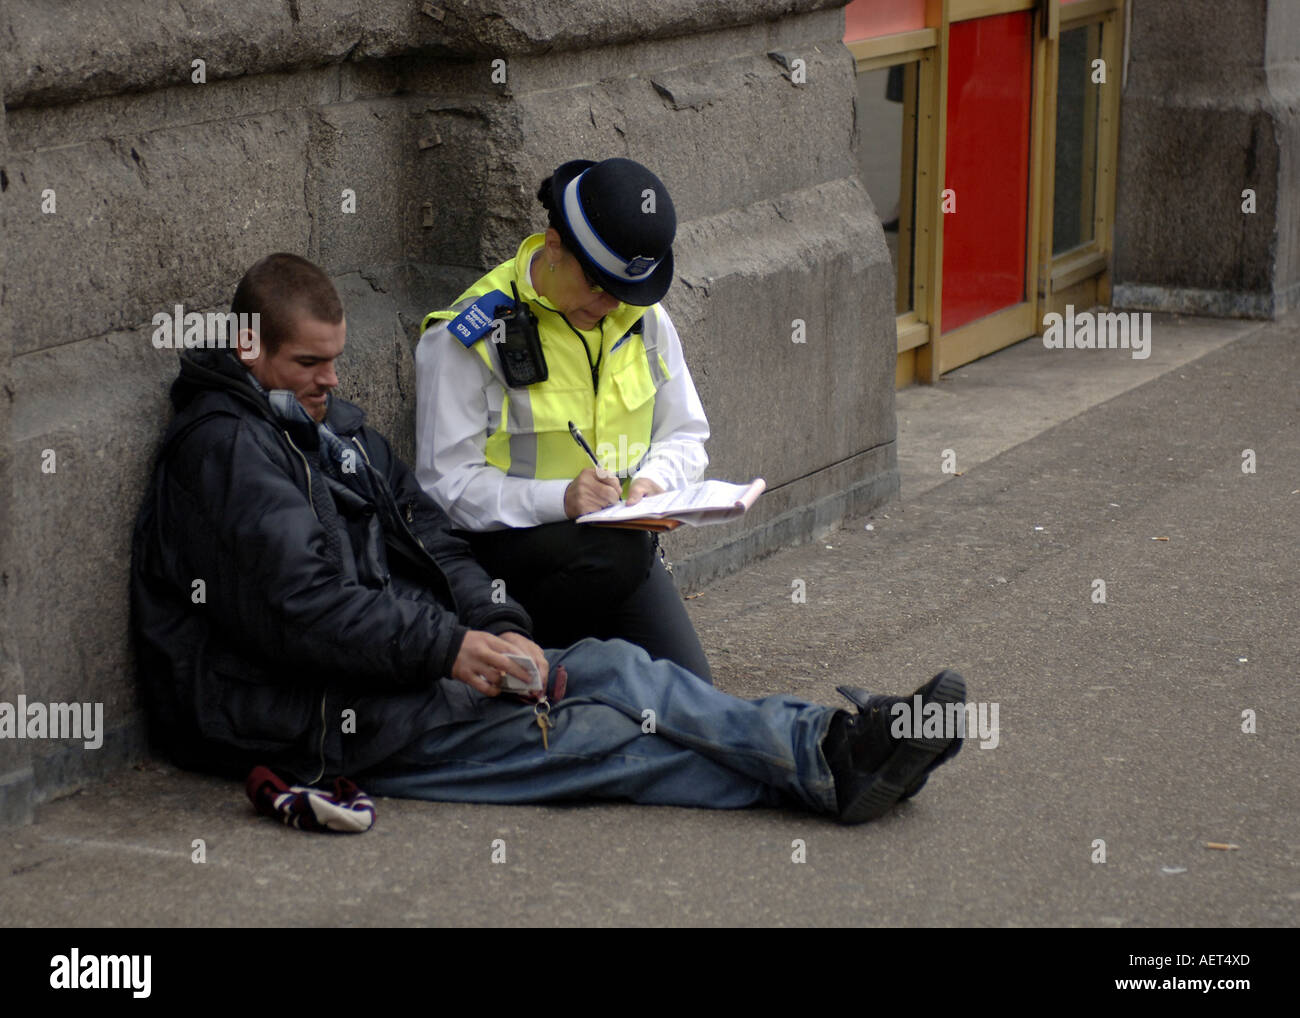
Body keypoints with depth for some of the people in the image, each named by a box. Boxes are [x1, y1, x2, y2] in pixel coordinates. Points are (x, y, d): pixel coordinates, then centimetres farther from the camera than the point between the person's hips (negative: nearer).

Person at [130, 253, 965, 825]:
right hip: (322, 721, -9)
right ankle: (825, 765, -23)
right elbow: (299, 605, -22)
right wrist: (450, 646, -21)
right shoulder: (223, 449, -12)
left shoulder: (333, 423, 19)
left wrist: (498, 627, -4)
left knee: (611, 665, -10)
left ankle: (831, 749, -18)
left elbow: (425, 529, 14)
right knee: (594, 736, -18)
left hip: (404, 663, 9)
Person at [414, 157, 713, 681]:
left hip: (620, 535, 5)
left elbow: (685, 437, 14)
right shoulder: (466, 337, -13)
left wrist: (653, 481, -11)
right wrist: (560, 499, -30)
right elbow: (447, 482, -16)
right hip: (505, 540, -5)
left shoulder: (642, 318, 5)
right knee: (617, 555, -37)